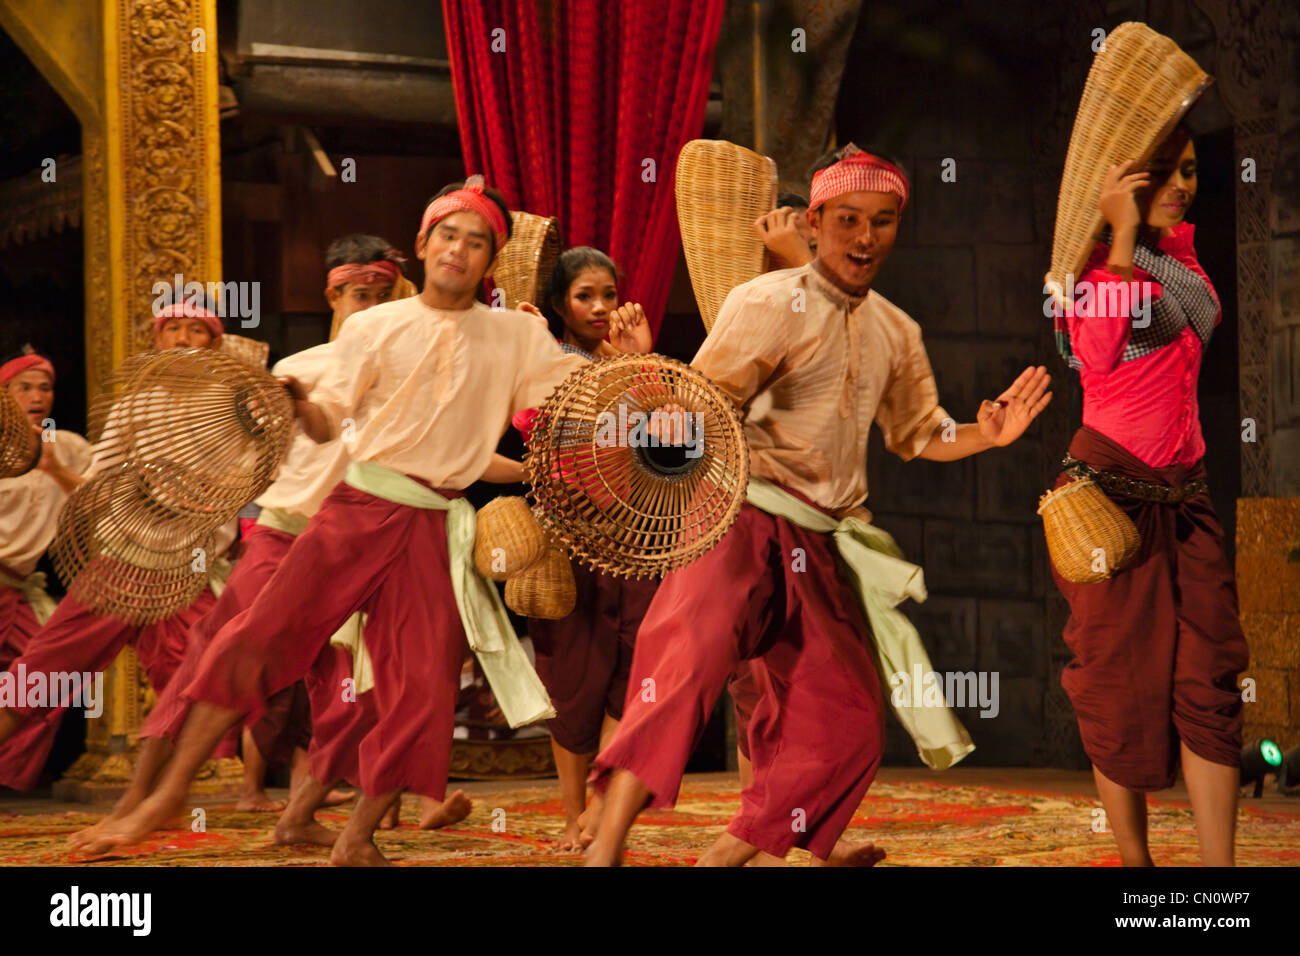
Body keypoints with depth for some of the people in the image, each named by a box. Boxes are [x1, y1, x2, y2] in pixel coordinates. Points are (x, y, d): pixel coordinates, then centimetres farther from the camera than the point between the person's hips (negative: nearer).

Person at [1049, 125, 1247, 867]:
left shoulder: (1181, 250, 11)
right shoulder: (1095, 258, -7)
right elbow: (1102, 354, -22)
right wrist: (1122, 236, -21)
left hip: (1186, 491, 6)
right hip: (1114, 488, -6)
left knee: (1209, 680, 0)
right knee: (1125, 682, 1)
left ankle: (1220, 866, -1)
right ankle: (1134, 859, 10)